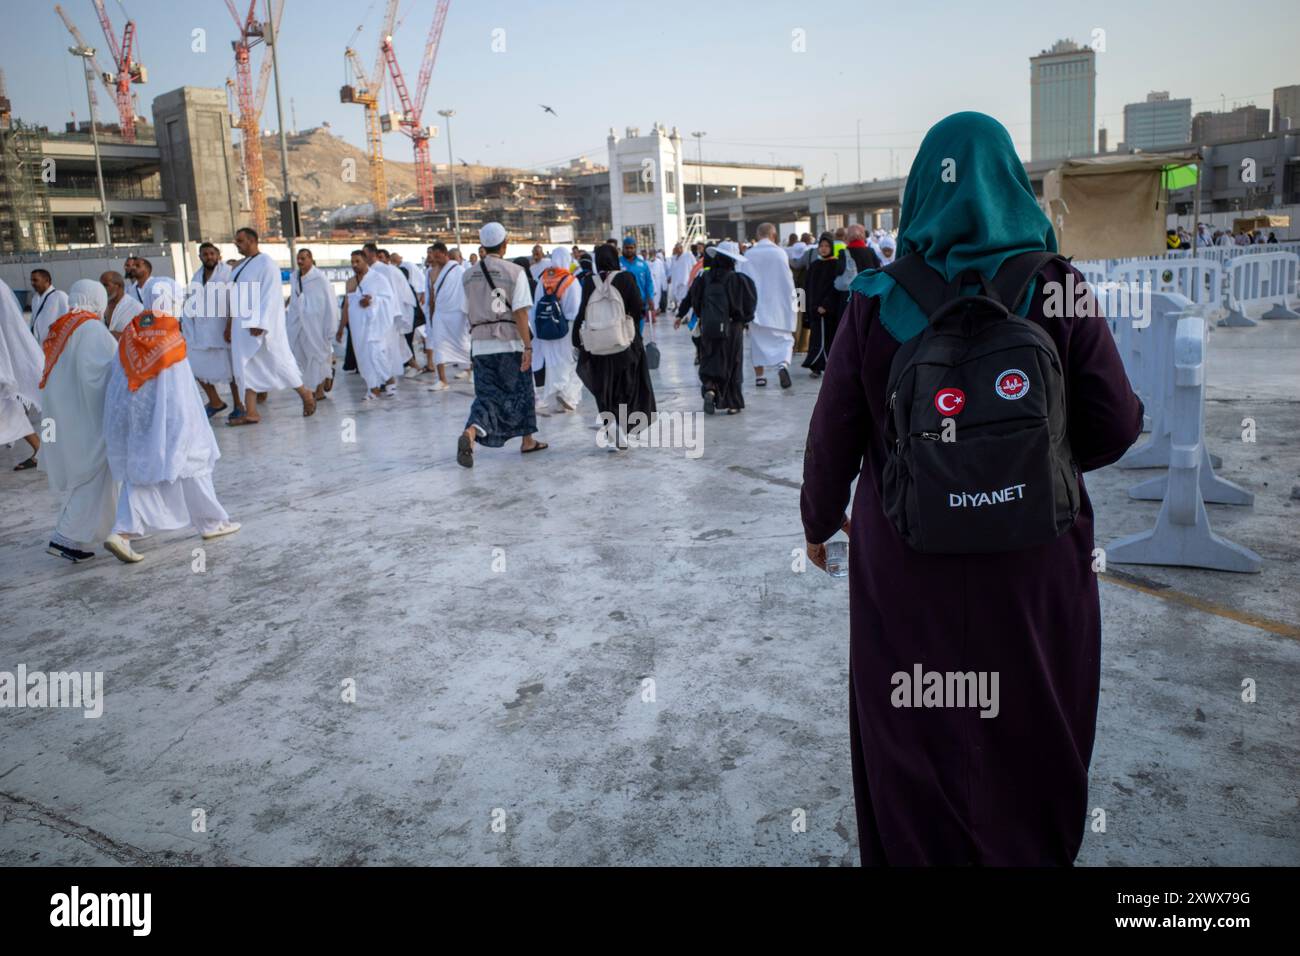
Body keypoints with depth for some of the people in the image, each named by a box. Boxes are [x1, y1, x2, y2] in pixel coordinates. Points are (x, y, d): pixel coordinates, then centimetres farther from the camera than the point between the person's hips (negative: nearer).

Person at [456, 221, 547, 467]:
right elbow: (520, 312, -13)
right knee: (520, 392, 14)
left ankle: (469, 433, -22)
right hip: (510, 343, -3)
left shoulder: (469, 275, 6)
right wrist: (528, 346, -13)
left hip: (480, 344, 3)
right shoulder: (515, 272, -7)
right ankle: (528, 440, 26)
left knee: (487, 395, 4)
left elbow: (469, 313, 12)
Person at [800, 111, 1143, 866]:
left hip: (906, 563, 0)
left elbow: (834, 433, -6)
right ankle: (1034, 849, 42)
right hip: (1032, 567, 1)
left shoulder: (878, 300, -10)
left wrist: (820, 518, 11)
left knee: (912, 736, 19)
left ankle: (911, 850, 38)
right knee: (1030, 738, 21)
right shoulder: (1055, 288, -10)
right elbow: (1115, 426, -9)